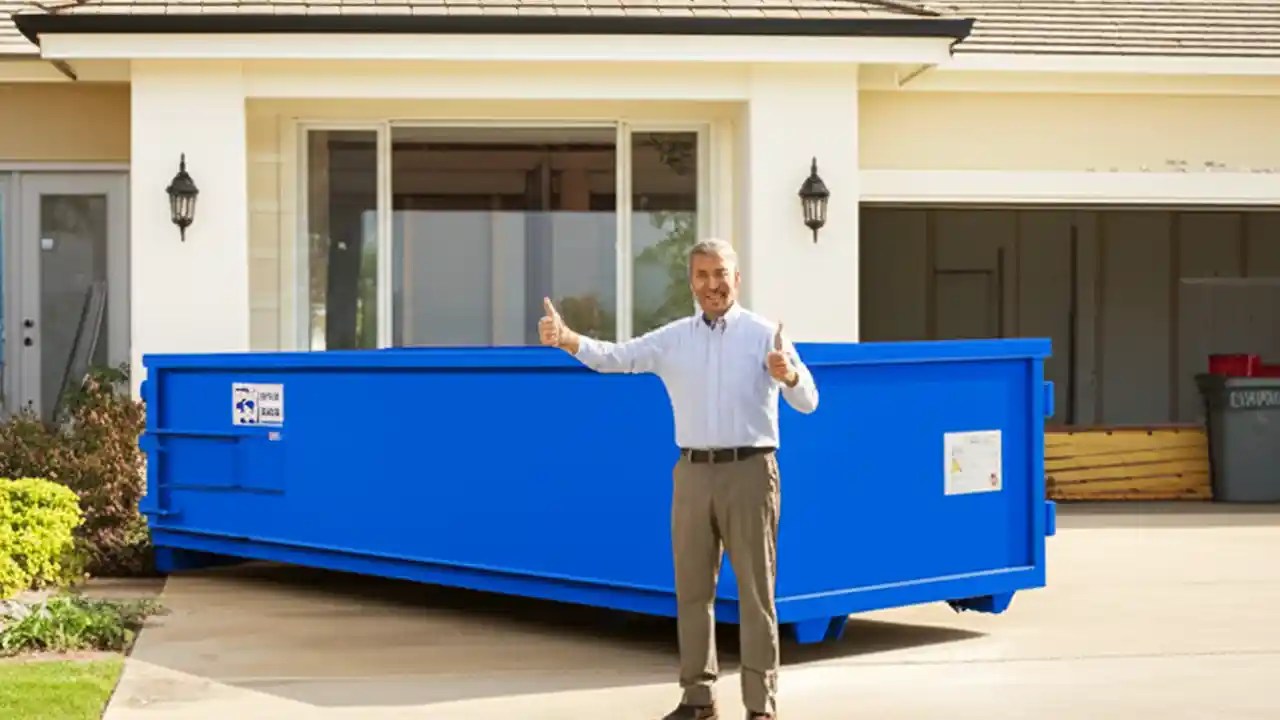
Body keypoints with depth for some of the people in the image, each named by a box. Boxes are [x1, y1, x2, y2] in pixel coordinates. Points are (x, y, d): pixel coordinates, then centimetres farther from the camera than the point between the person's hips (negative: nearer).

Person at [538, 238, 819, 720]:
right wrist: (565, 339, -21)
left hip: (749, 471, -3)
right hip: (693, 473, 4)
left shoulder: (764, 335, -2)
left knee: (755, 590, 1)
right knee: (692, 589, 9)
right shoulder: (672, 339, 8)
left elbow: (807, 402, -8)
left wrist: (787, 375, -31)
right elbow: (613, 358, -2)